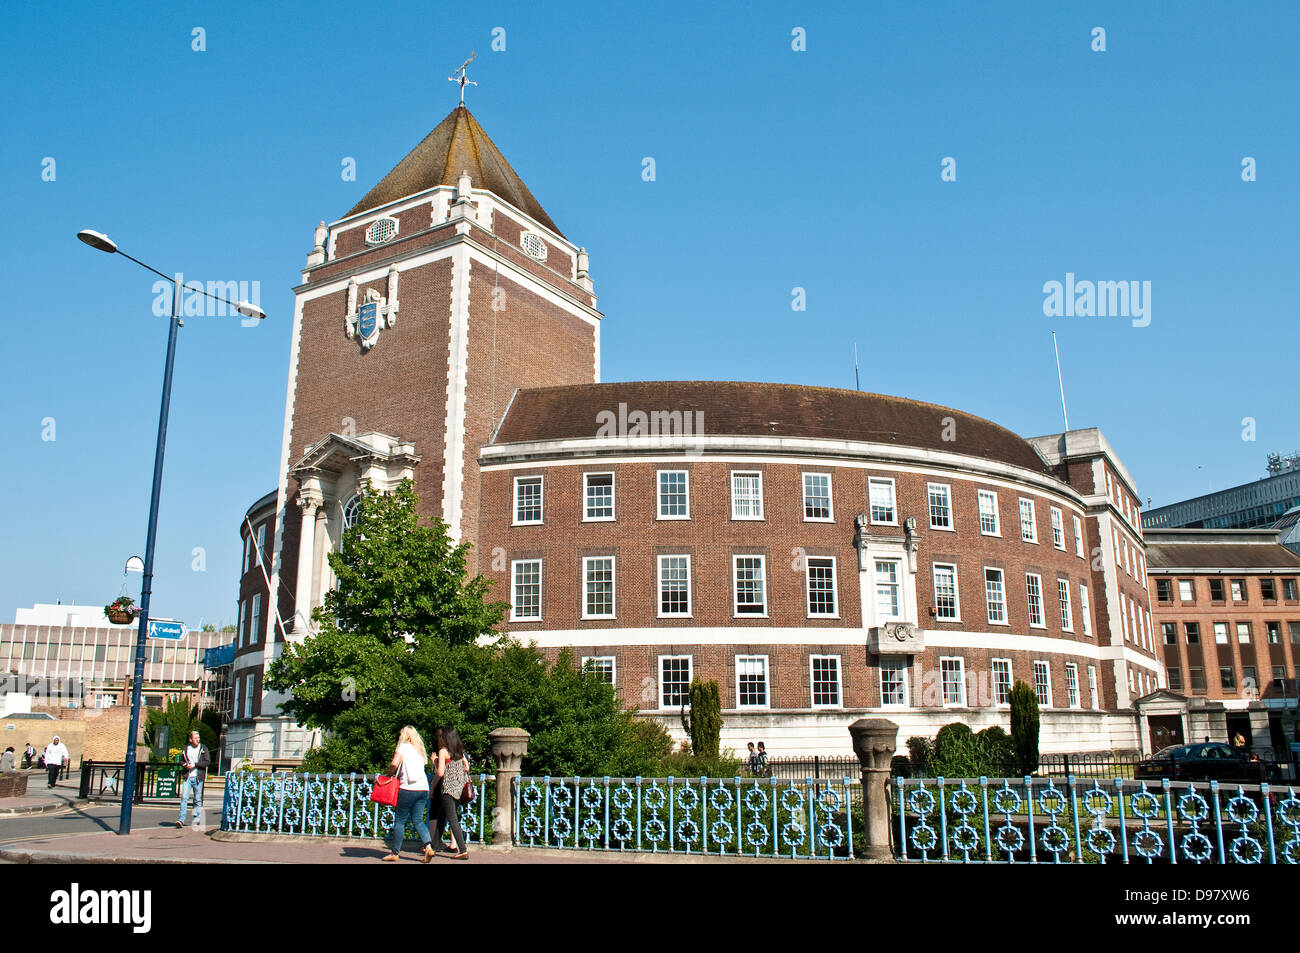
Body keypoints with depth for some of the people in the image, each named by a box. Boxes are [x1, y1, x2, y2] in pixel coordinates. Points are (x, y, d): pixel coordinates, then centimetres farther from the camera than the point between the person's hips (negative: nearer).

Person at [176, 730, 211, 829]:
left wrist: (195, 765, -12)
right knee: (184, 798, -9)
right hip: (187, 777, 2)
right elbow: (181, 760, 20)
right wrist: (184, 764, -3)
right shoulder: (186, 749, 11)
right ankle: (181, 819, -8)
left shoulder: (203, 748, 3)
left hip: (198, 777, -2)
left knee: (198, 799, 5)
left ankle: (197, 819, 14)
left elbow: (208, 762, -4)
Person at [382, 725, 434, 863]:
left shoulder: (403, 747, 1)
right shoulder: (420, 749, 19)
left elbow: (394, 764, -13)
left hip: (408, 789, -6)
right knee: (418, 820, 8)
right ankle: (428, 847, -9)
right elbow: (424, 763, 16)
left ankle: (395, 852, 11)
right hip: (423, 789, 6)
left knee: (400, 821, 5)